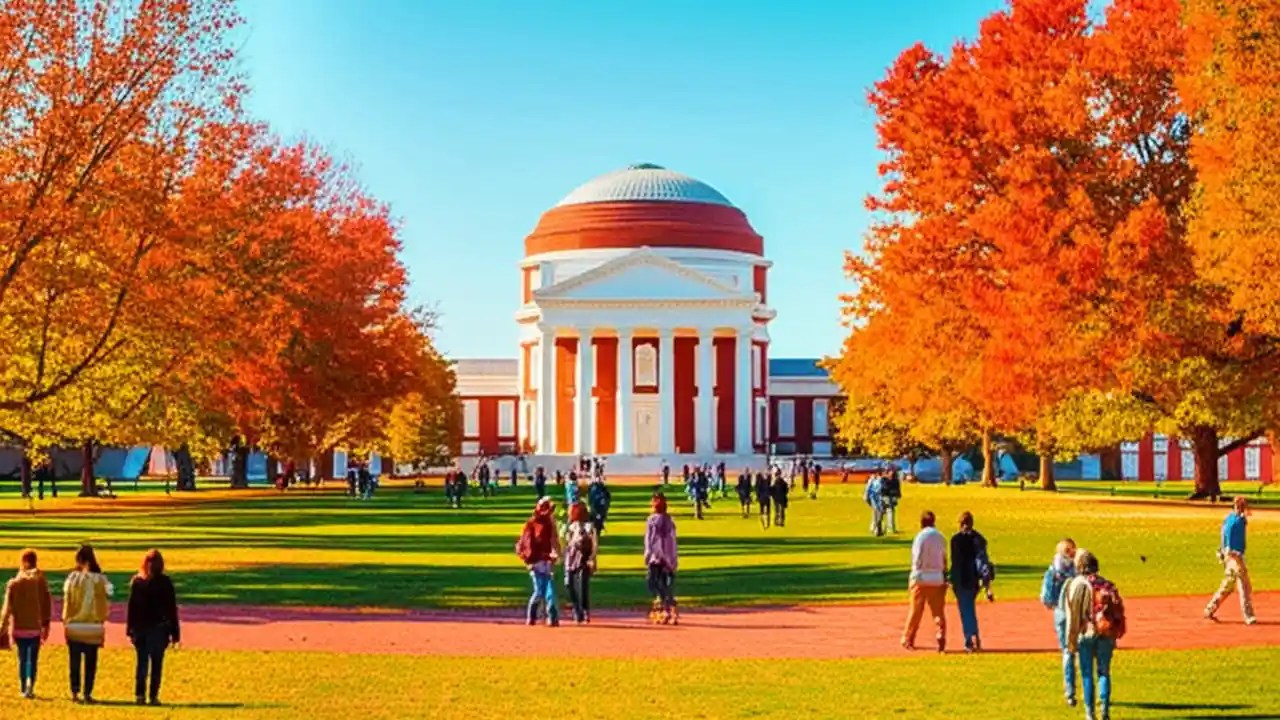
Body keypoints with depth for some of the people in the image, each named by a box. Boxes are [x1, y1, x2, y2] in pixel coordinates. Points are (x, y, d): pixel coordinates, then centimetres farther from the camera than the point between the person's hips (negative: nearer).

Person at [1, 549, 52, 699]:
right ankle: (30, 687, -16)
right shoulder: (40, 581, -4)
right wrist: (46, 625, 8)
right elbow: (47, 604, -1)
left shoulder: (13, 583, -4)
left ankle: (23, 689, 21)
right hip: (35, 628, -1)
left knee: (22, 659, 15)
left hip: (19, 629, 1)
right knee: (32, 659, 3)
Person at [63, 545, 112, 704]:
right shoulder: (100, 579, -7)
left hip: (74, 625, 0)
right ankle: (87, 693, 5)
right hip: (93, 626, 0)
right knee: (90, 662, 7)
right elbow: (105, 602, -4)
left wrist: (66, 620, 8)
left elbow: (67, 601, -3)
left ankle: (75, 692, 7)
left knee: (75, 661, 11)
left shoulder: (72, 578, -6)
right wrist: (102, 620, 8)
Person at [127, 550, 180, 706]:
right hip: (159, 628, -2)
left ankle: (140, 694, 4)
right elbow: (172, 608, -4)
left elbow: (131, 607, 2)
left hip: (140, 628, 2)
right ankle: (153, 696, 0)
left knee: (141, 662, 9)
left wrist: (130, 629, 8)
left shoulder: (136, 582, 1)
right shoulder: (165, 582, -6)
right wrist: (175, 632, 1)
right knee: (157, 664, 3)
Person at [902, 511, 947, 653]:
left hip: (922, 578, -4)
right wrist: (944, 578, 16)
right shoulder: (940, 537, 7)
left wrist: (913, 578, -6)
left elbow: (917, 559, -12)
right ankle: (941, 636, -12)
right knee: (938, 611, 7)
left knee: (915, 611, 7)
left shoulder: (921, 536, -10)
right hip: (937, 578, 4)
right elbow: (944, 559, 10)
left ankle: (907, 640, 17)